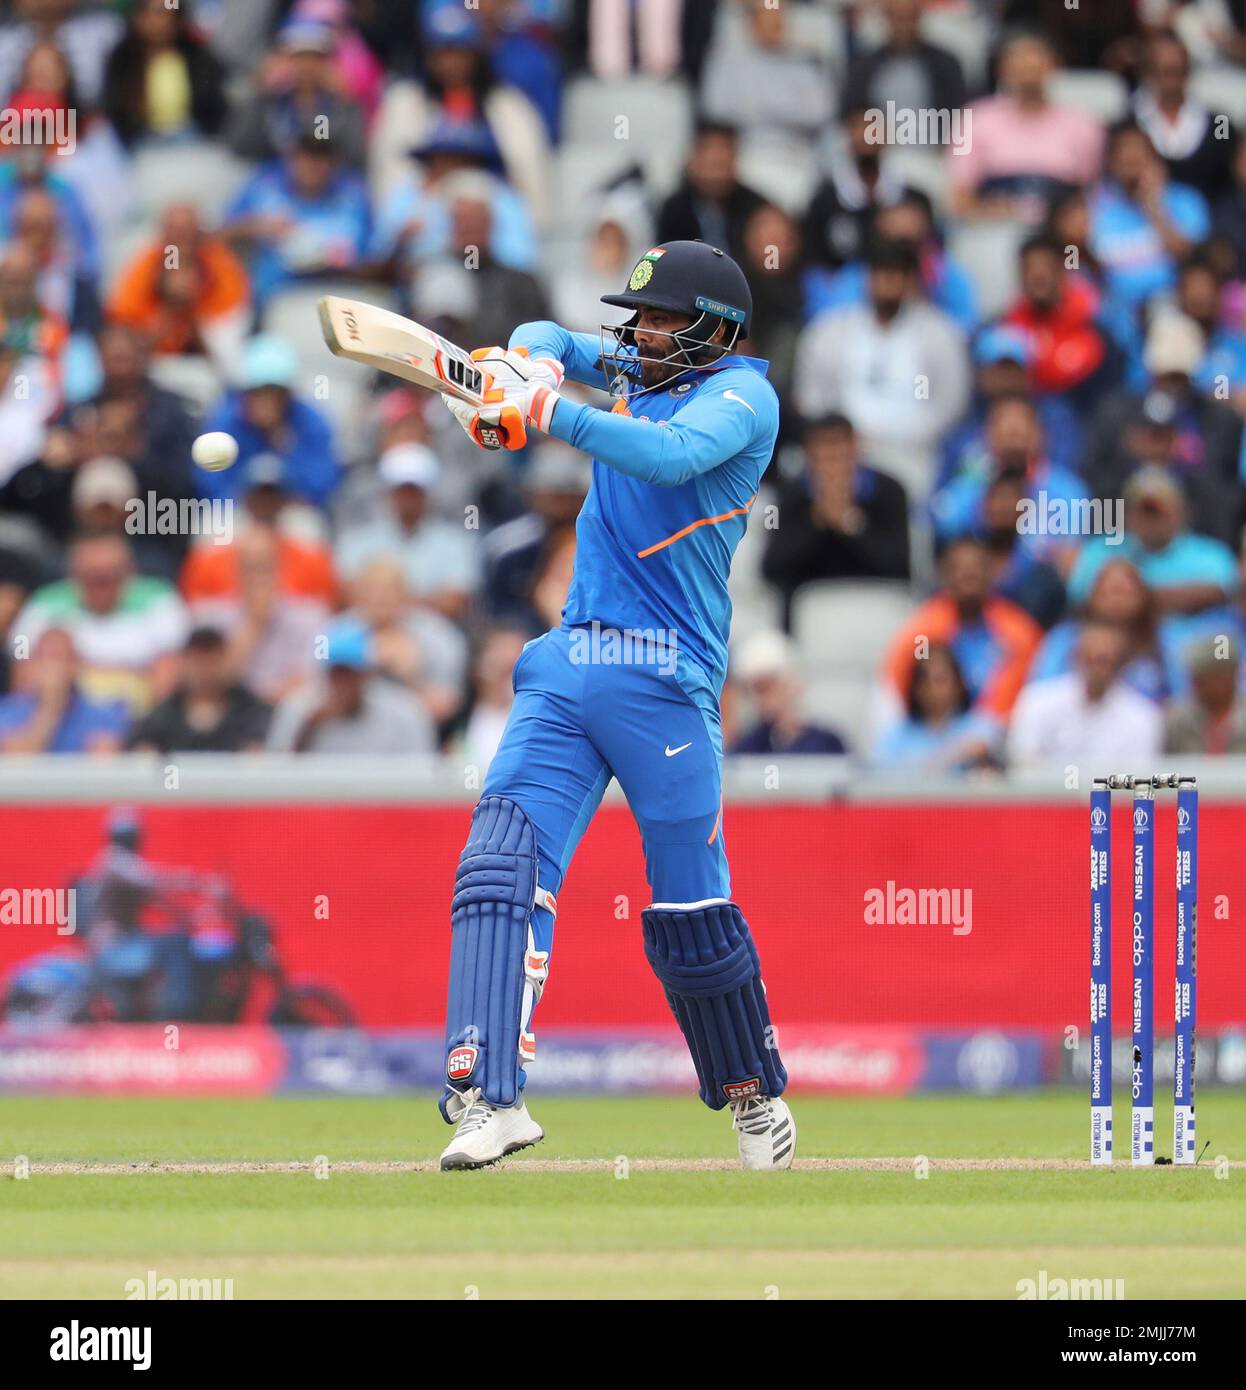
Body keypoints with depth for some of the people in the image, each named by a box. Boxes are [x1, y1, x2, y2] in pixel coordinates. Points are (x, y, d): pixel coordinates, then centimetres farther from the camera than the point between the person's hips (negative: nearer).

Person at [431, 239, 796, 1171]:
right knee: (502, 866, -13)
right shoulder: (635, 370, 18)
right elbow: (550, 343, 29)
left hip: (664, 677, -6)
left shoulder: (740, 394, -3)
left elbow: (673, 456, -21)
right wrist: (529, 367, 6)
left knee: (691, 910, 0)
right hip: (566, 668, 6)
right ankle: (489, 1098, -23)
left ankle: (755, 1093, 22)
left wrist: (550, 414, -23)